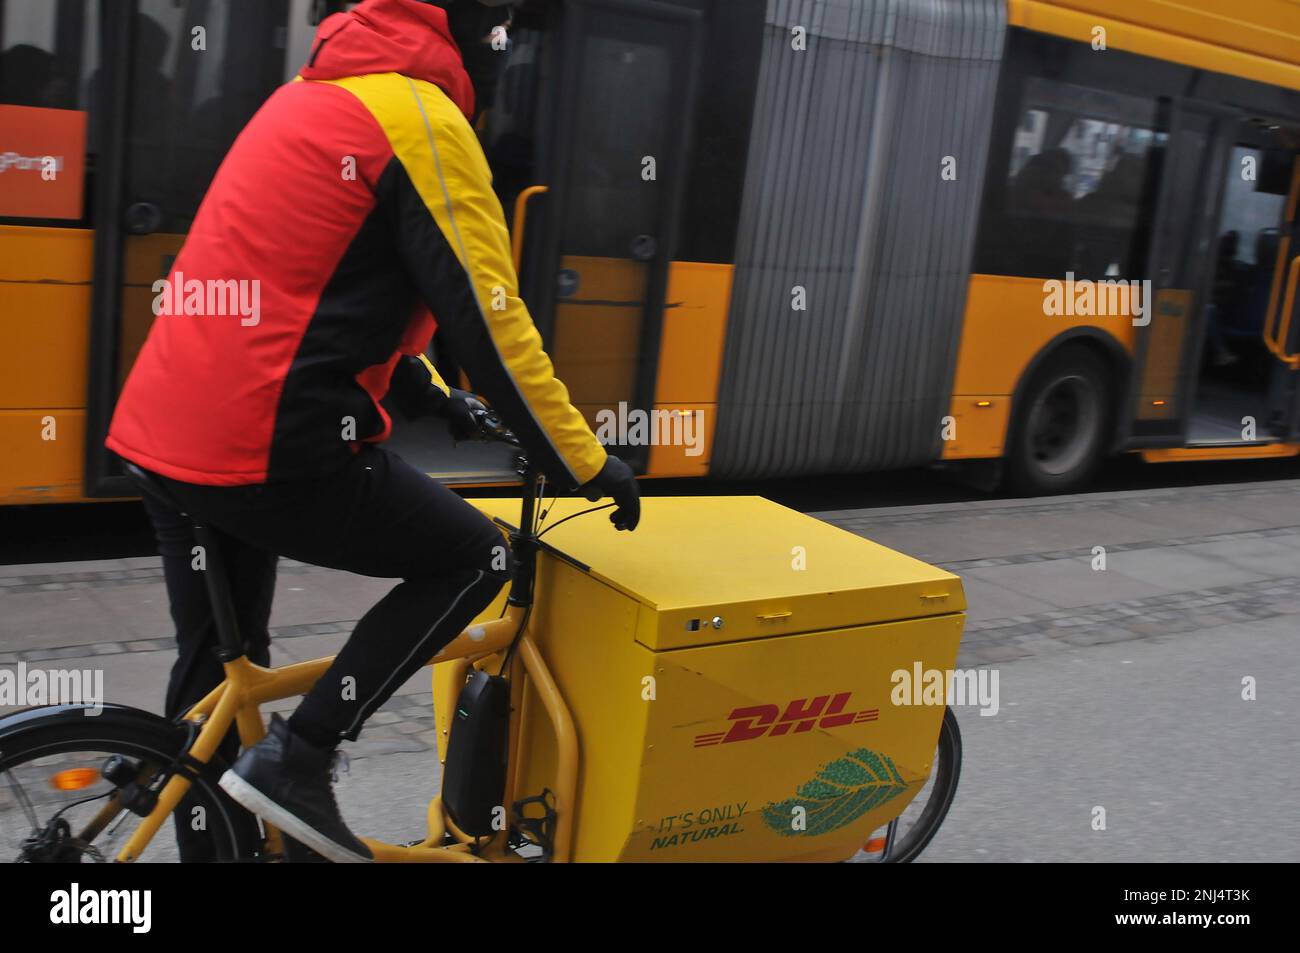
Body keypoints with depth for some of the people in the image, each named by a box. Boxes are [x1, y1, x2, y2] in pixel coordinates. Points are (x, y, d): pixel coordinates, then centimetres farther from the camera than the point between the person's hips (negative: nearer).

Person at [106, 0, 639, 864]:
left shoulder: (320, 92, 21)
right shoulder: (420, 117, -8)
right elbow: (488, 321, -11)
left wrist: (428, 393, 32)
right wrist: (587, 462, -1)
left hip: (165, 431, 10)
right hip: (268, 447, -9)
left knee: (215, 667, 21)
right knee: (474, 560, 7)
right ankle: (295, 760, 4)